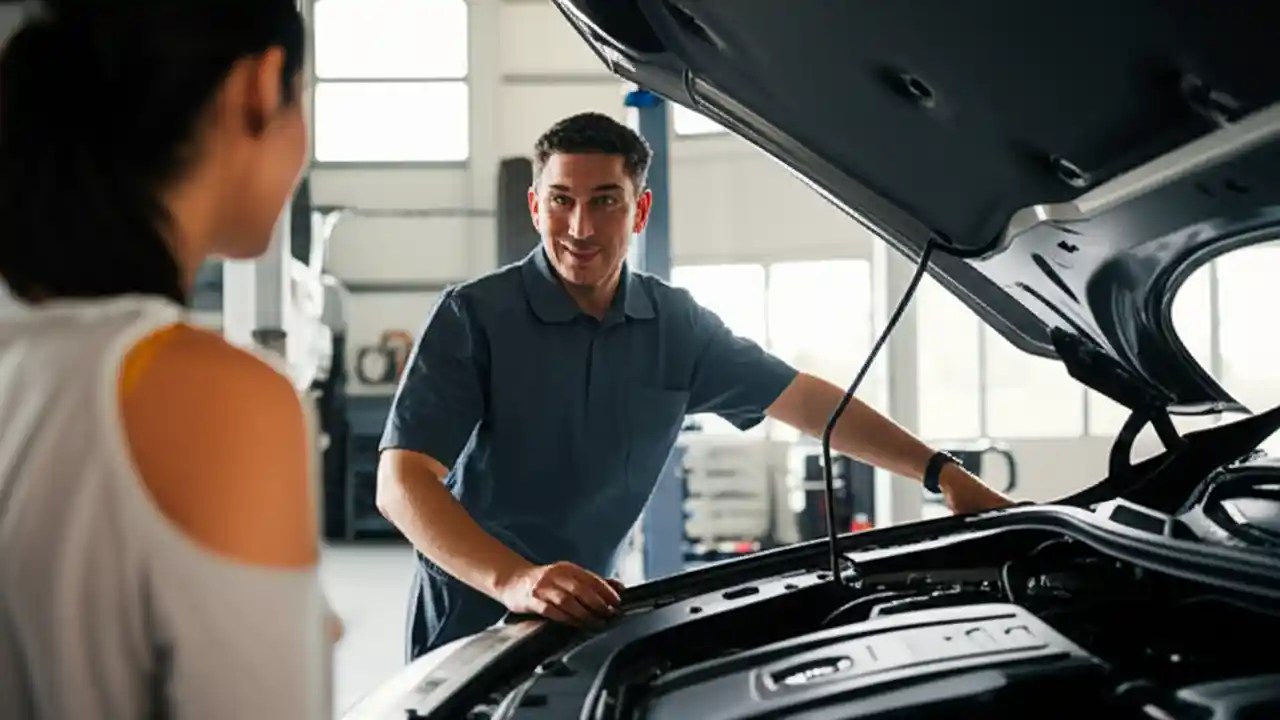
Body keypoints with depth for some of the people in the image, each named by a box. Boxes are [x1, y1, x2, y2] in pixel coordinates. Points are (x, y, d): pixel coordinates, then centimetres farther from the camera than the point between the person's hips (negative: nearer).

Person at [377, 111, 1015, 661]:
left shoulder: (676, 325, -1)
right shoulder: (473, 316, -16)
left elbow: (805, 399, 8)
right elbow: (402, 483, -24)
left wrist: (945, 474, 4)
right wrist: (512, 579, -40)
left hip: (590, 618, 4)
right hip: (472, 624, -4)